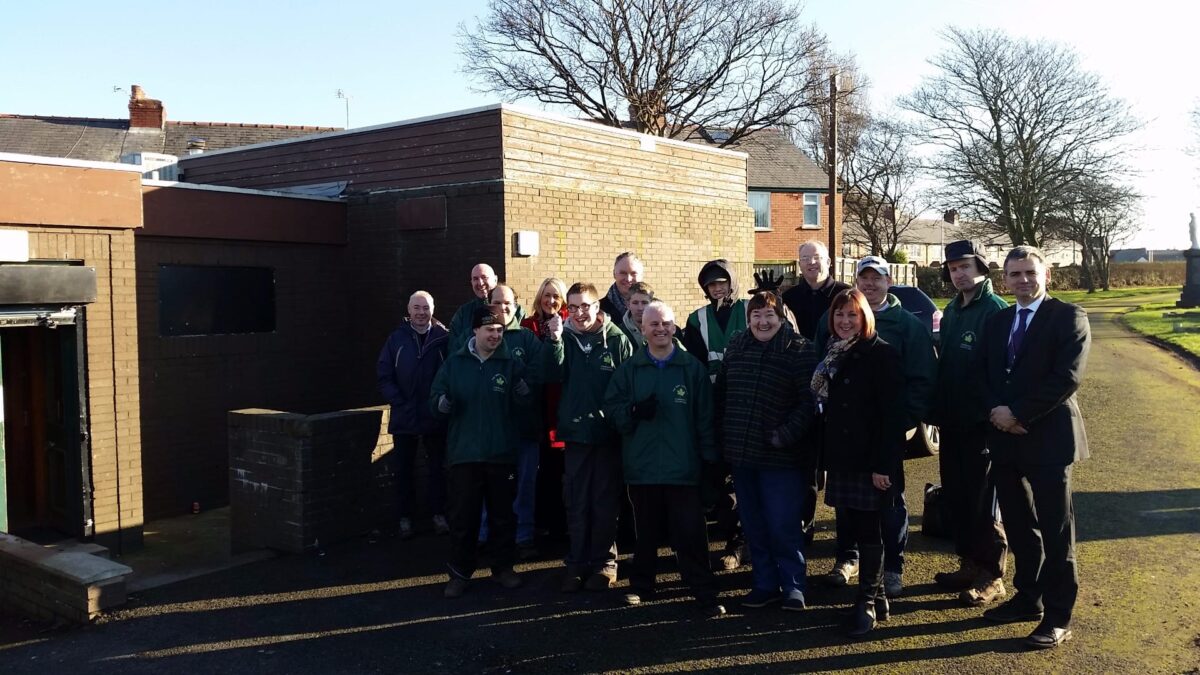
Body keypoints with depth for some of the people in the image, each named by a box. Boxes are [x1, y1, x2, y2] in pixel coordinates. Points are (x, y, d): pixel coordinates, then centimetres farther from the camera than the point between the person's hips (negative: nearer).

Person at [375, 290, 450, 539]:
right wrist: (399, 402, -9)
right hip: (404, 416, 1)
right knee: (404, 469, 10)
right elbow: (383, 374, 0)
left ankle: (438, 514, 22)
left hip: (436, 416, -1)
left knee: (437, 467, 9)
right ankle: (404, 517, 20)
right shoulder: (397, 339, 0)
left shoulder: (444, 338, -5)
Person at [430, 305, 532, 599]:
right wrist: (442, 402, -18)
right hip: (463, 453, 0)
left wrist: (522, 392, -25)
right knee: (462, 516, 5)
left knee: (502, 514, 12)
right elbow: (435, 396, 4)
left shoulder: (511, 364, 1)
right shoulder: (454, 363, 3)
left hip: (501, 453, 0)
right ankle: (459, 572, 17)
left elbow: (523, 404, -3)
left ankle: (503, 566, 27)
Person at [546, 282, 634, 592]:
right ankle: (576, 563, 19)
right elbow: (554, 374, -10)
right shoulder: (565, 338, 4)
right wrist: (555, 341, -22)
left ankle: (604, 561, 20)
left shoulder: (616, 339, -5)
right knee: (576, 503, 9)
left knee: (605, 502, 8)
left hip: (608, 432, -2)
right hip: (576, 431, 2)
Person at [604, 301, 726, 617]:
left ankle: (705, 593, 10)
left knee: (691, 533, 0)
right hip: (641, 466, 2)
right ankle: (641, 585, 30)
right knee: (645, 533, 14)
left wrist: (710, 459, 0)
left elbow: (705, 417, 2)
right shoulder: (629, 369, 5)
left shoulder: (693, 369, 2)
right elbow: (611, 407, 5)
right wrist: (634, 412, -14)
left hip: (683, 467, -1)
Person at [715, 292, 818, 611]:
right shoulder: (736, 347, 9)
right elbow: (721, 395, 14)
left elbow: (808, 401, -12)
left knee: (784, 525, -1)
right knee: (754, 525, 12)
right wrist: (724, 437, 7)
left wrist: (786, 436, -18)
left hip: (781, 456, -5)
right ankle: (765, 585, 25)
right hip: (741, 454, 5)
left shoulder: (799, 350, -7)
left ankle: (792, 586, 16)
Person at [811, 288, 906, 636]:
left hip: (870, 460, -7)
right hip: (840, 458, 7)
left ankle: (868, 602, 11)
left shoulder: (882, 355, -9)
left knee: (868, 530, -1)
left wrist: (884, 464, -19)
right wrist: (824, 457, 11)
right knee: (851, 527, 10)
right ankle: (875, 595, 24)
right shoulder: (832, 356, 12)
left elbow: (892, 414, -14)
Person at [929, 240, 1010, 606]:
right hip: (952, 422, 8)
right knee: (954, 495, 14)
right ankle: (969, 564, 27)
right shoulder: (951, 311, 12)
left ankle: (991, 576, 12)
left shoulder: (995, 309, -12)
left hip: (981, 423, -8)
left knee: (982, 501, 1)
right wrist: (938, 411, 11)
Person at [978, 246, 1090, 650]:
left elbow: (1067, 378, -15)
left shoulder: (1068, 317, -5)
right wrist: (996, 412, -8)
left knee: (1055, 531, 1)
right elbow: (986, 377, 12)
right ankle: (1028, 598, 29)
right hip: (1005, 438, 6)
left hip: (1048, 438, -6)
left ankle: (1057, 617, 9)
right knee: (1019, 526, 15)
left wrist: (1018, 413, -16)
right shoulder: (997, 322, 14)